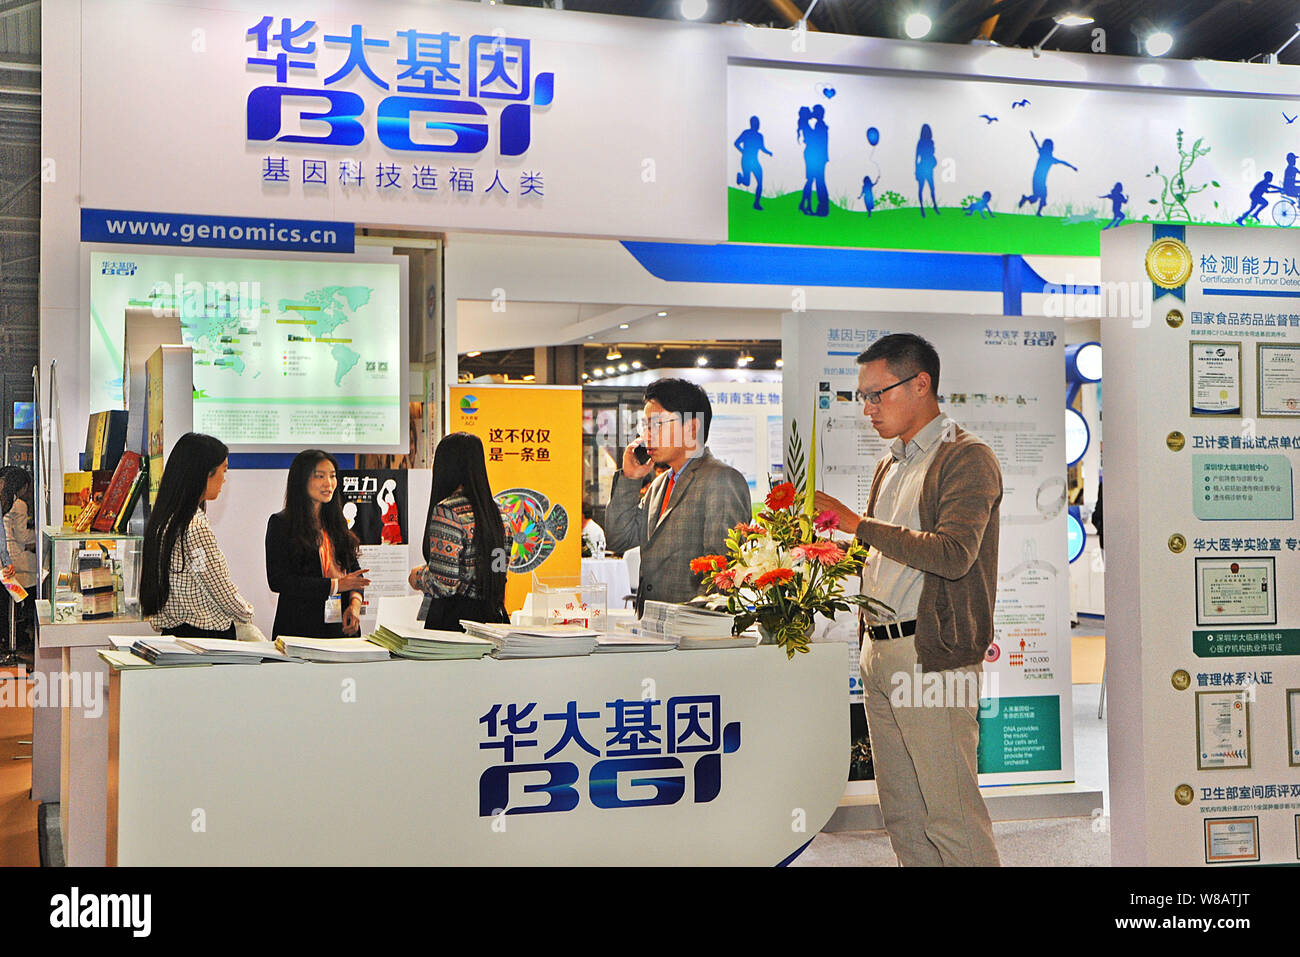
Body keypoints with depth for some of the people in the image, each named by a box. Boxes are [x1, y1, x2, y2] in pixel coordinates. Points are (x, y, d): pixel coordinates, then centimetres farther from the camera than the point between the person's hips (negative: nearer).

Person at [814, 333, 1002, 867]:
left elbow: (953, 554, -21)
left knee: (951, 814, -5)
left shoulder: (967, 458, -7)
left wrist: (857, 523, -18)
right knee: (900, 813, 12)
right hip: (878, 650, 8)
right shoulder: (890, 466, 19)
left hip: (931, 653, -8)